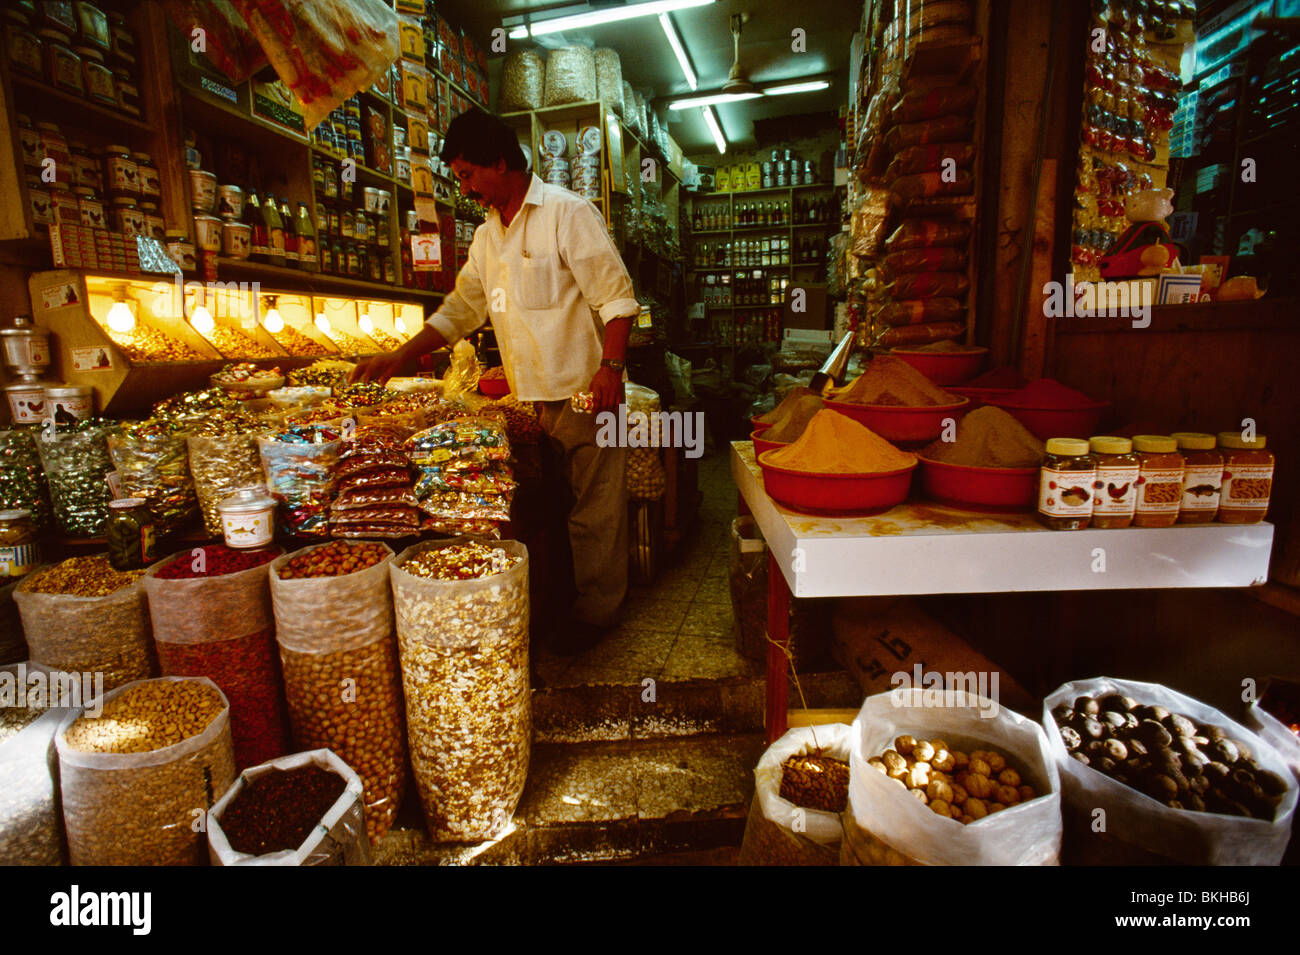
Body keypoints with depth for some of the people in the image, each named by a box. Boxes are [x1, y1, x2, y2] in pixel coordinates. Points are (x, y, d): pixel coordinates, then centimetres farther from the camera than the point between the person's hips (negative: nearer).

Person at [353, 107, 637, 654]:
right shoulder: (487, 235, 17)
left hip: (583, 390, -7)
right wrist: (399, 359, 17)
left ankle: (597, 609, 14)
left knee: (594, 507, 0)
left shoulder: (568, 213, -6)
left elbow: (615, 295, -11)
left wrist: (611, 367, -22)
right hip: (528, 398, 7)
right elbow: (461, 308, 22)